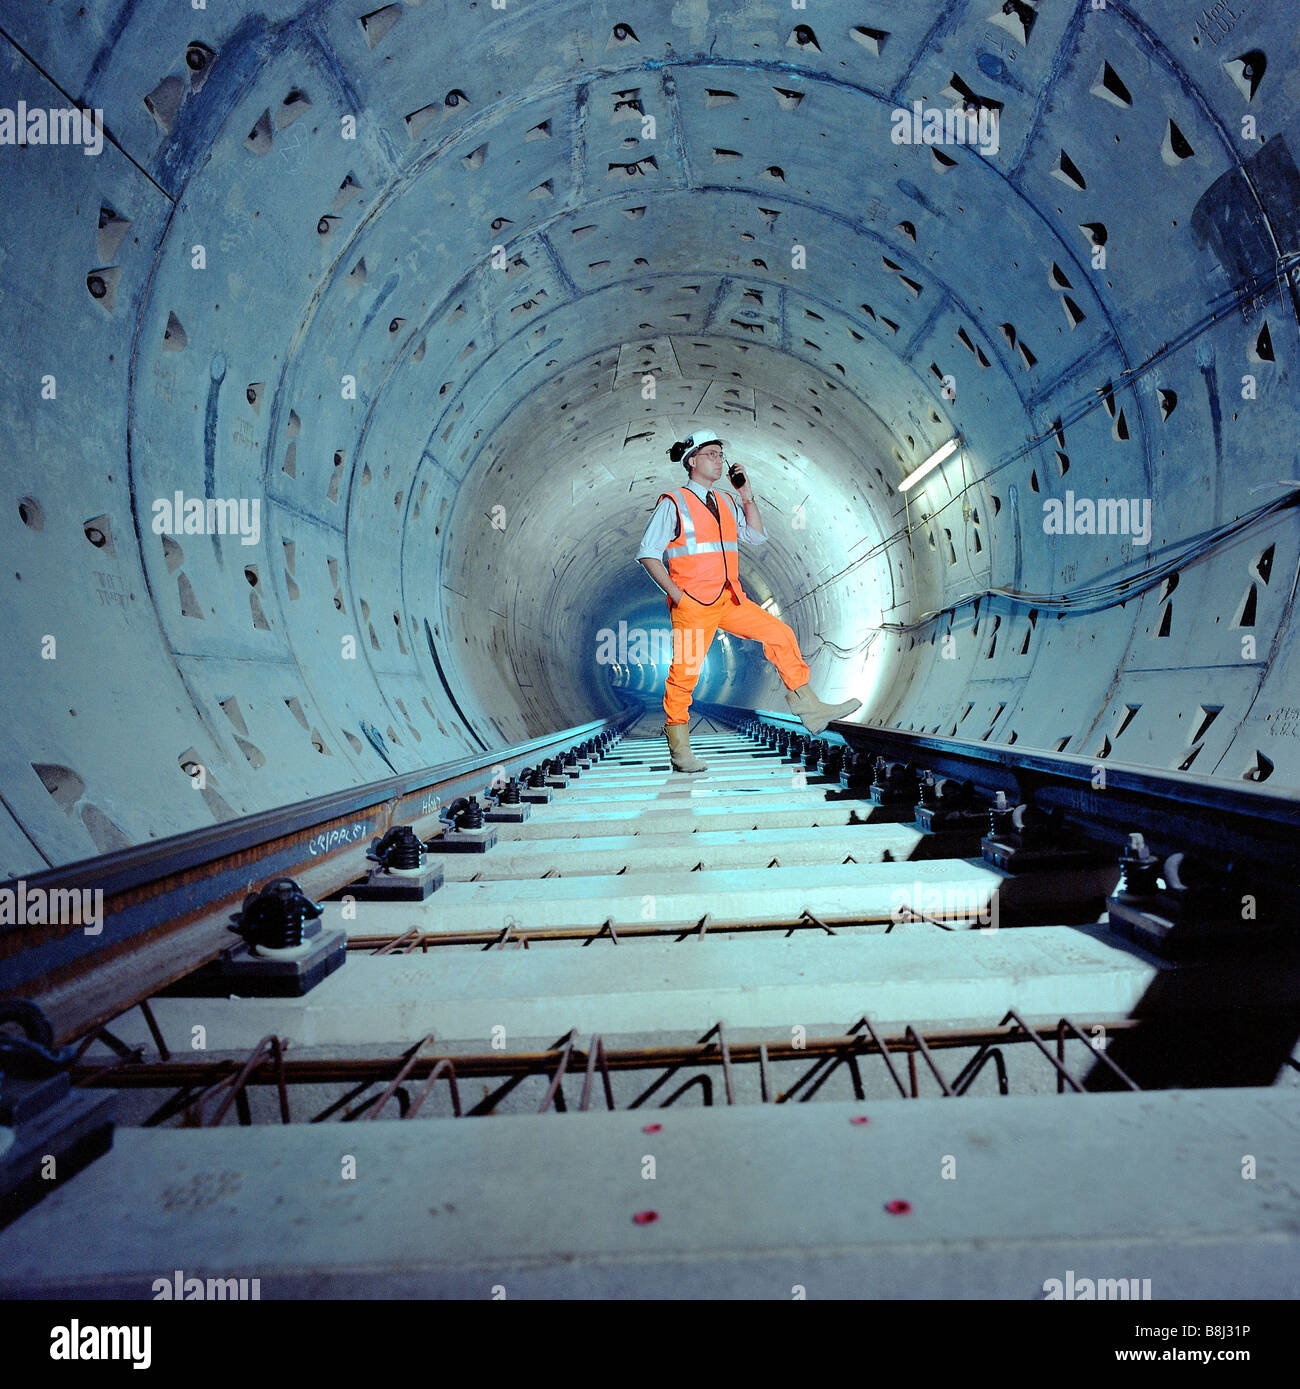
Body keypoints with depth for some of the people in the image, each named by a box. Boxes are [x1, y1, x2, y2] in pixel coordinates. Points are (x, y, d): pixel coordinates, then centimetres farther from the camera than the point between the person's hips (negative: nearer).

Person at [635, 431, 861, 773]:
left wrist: (748, 497, 10)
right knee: (685, 671, -5)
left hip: (730, 599, 7)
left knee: (780, 634, 0)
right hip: (692, 603, -6)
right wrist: (674, 591, -13)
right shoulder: (673, 503, -3)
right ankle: (679, 748, 7)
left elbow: (756, 536, 20)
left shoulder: (724, 503, 17)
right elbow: (647, 553, -6)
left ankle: (807, 706, 8)